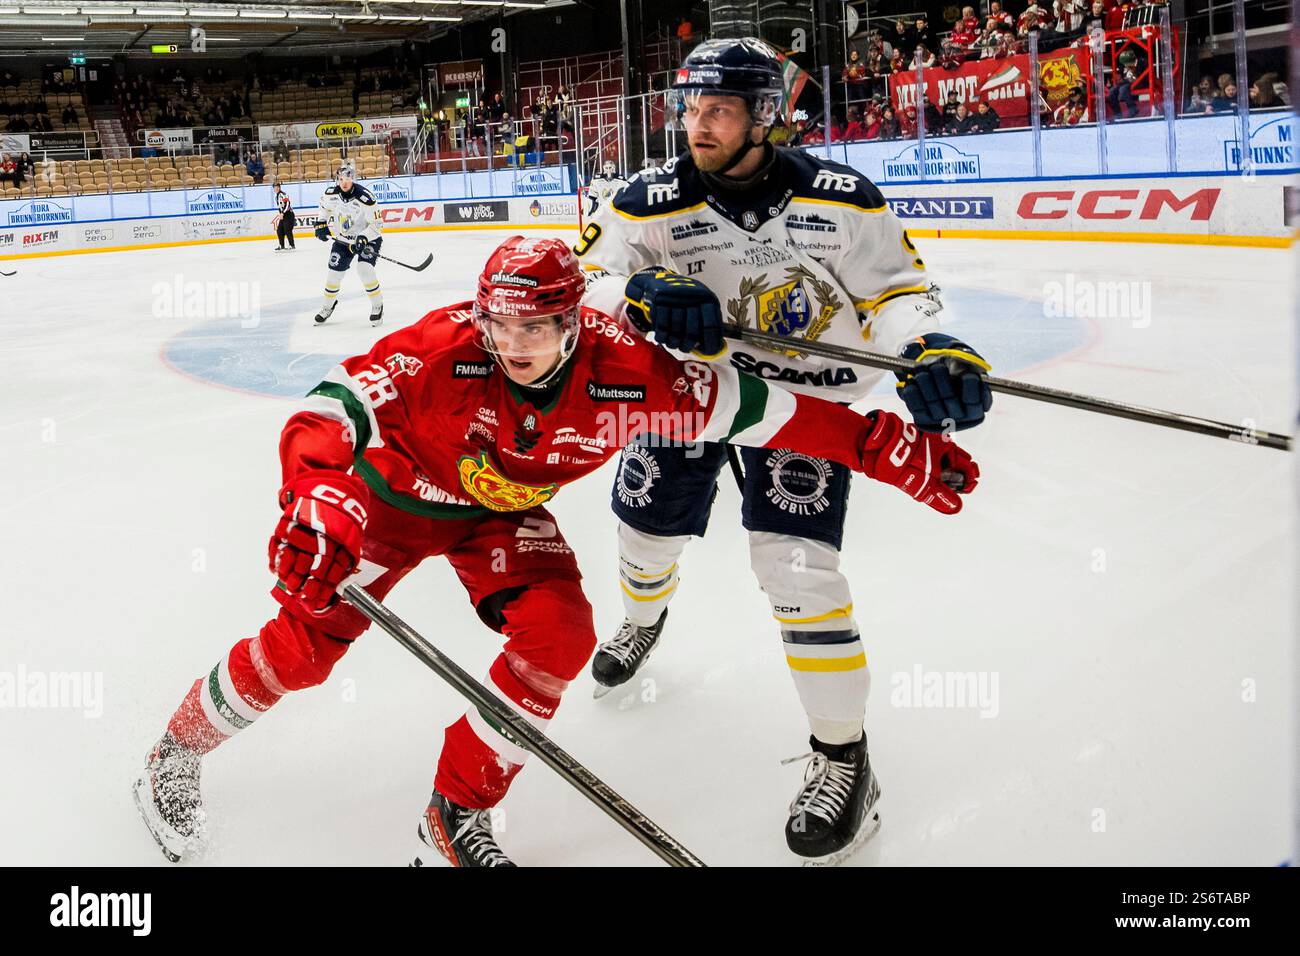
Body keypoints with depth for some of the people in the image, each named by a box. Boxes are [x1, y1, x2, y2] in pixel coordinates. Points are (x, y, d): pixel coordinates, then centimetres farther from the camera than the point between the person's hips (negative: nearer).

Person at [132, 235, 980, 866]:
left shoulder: (625, 373, -28)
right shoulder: (445, 347, -34)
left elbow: (756, 408, -26)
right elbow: (335, 405, -37)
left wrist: (894, 448, -26)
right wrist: (315, 503, -56)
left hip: (504, 512, 3)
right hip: (402, 492, -2)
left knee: (559, 636, -19)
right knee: (306, 643, -9)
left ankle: (458, 815, 0)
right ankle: (181, 748, 23)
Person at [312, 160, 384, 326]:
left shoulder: (364, 198, -28)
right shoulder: (331, 194, -12)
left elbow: (376, 225, -23)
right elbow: (324, 206, 13)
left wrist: (363, 239, -35)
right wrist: (322, 224, 3)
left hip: (367, 238, -5)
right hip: (343, 238, 5)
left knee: (364, 269, -24)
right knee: (334, 270, 4)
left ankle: (377, 306, -7)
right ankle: (328, 305, 27)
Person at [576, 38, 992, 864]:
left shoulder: (840, 197, -15)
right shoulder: (655, 200, -12)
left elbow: (895, 286, -8)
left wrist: (933, 351, -30)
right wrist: (641, 294, -38)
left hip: (805, 398, -3)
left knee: (796, 564, -16)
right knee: (646, 525, 15)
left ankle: (844, 759, 2)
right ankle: (644, 620, 56)